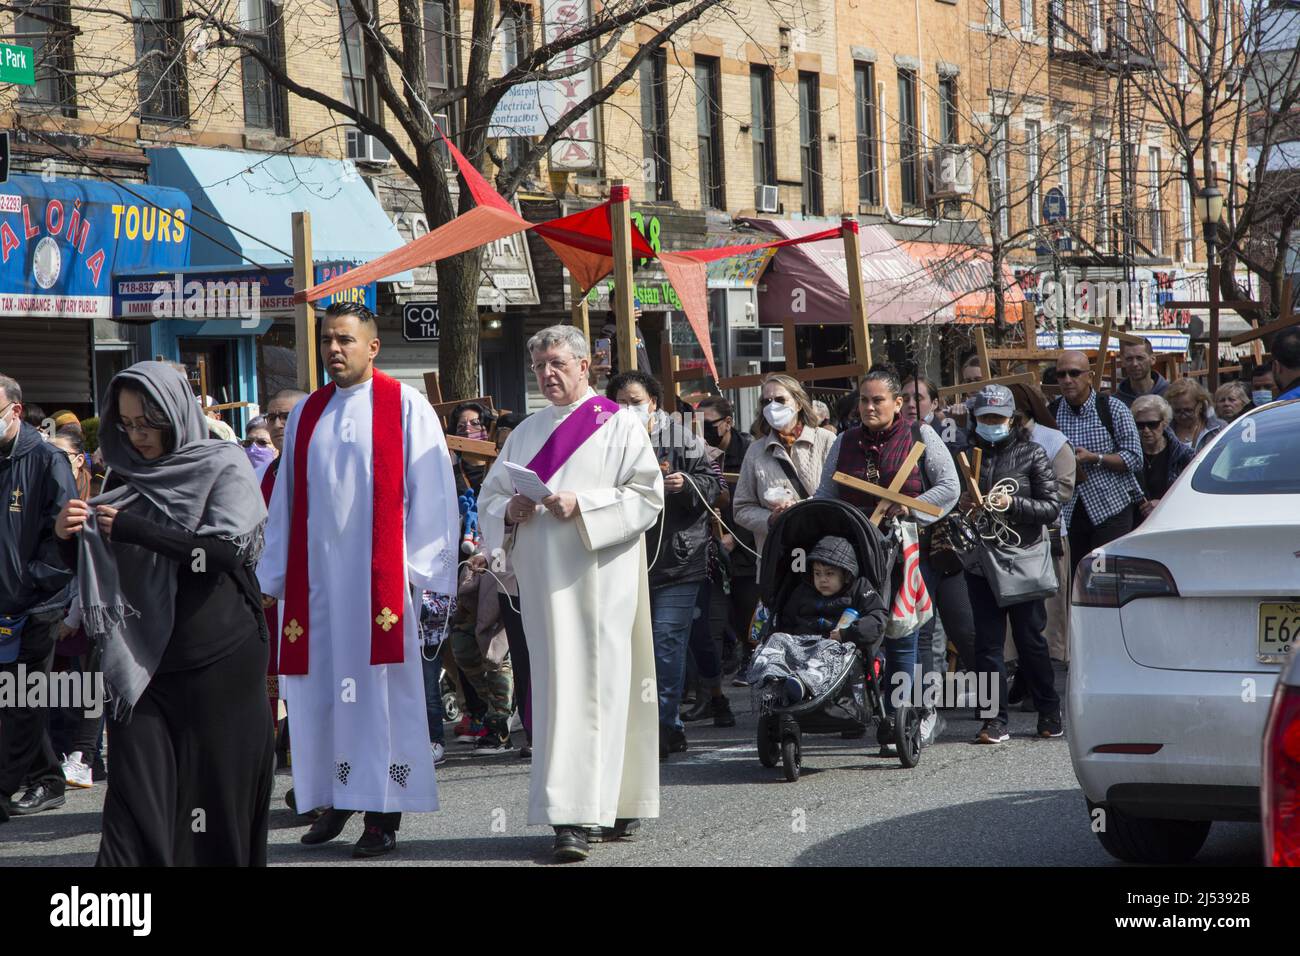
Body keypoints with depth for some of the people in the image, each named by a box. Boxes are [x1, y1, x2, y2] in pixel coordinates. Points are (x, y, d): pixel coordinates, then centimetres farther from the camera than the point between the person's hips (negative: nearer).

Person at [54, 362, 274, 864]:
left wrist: (132, 530, -14)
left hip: (218, 659, -3)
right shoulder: (126, 478, 11)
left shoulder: (223, 466, 0)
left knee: (217, 786, 0)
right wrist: (70, 537, -6)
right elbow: (96, 569, 16)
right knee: (137, 792, -6)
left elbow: (227, 548, -16)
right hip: (142, 661, 3)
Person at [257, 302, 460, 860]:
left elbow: (430, 493, -3)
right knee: (320, 690, 4)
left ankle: (382, 814, -2)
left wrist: (418, 570, -9)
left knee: (378, 687, -4)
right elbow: (286, 502, 16)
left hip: (378, 576, -4)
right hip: (316, 576, 4)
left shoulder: (405, 407, 1)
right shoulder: (306, 415, 14)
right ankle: (334, 799, 15)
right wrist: (276, 577, 12)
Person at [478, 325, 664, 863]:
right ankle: (590, 808, 6)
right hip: (543, 580, 5)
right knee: (555, 687, 1)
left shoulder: (618, 425, 3)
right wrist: (510, 511, -5)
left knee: (596, 687, -10)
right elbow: (489, 498, 18)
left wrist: (581, 505, -16)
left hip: (599, 579, -5)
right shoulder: (526, 433, 19)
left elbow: (647, 495, -6)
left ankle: (580, 816, -16)